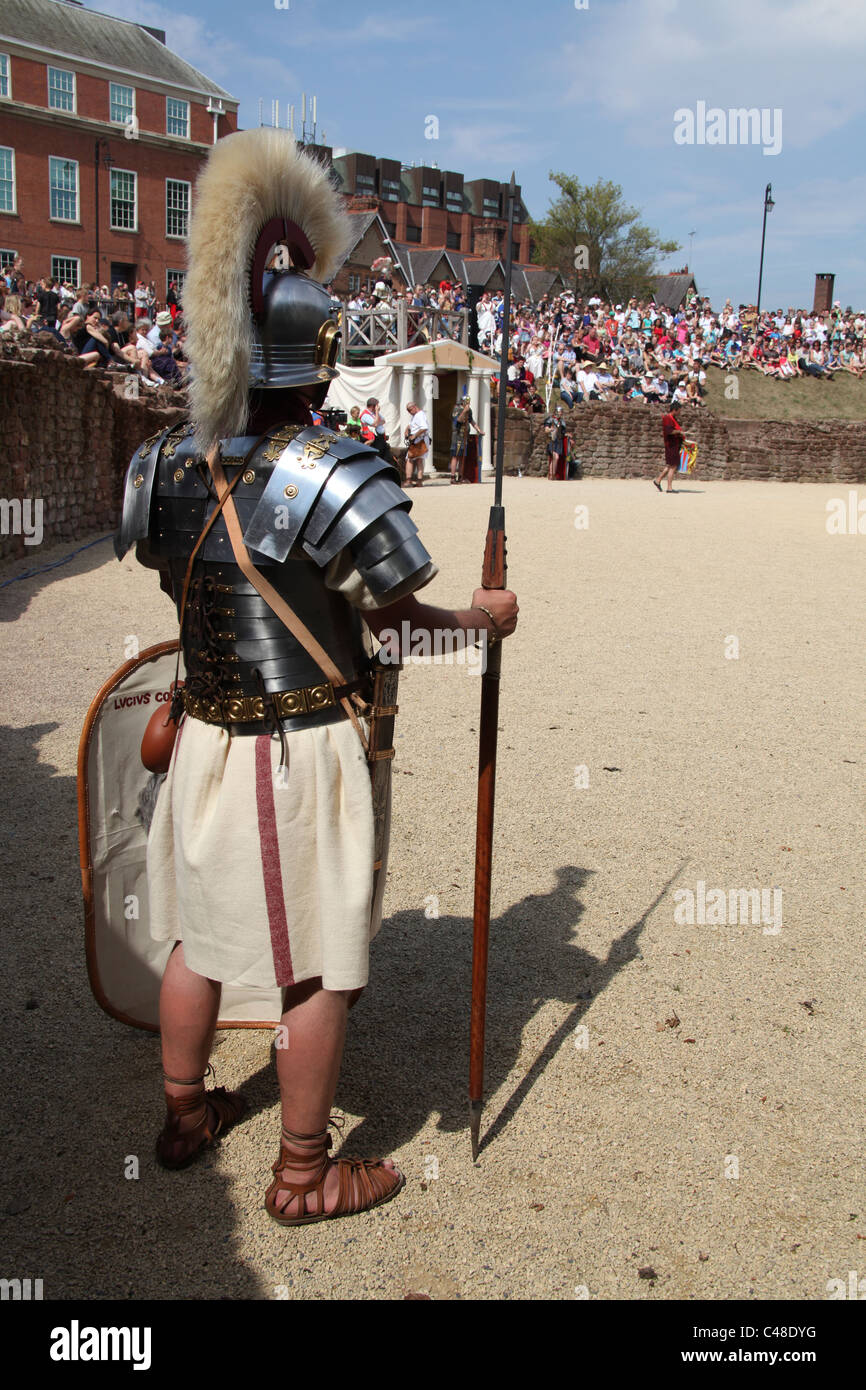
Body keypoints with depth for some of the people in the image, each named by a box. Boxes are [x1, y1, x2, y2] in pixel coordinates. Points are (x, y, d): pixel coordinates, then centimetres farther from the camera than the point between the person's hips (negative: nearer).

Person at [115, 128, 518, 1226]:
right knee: (317, 968, 9)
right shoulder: (334, 478, -19)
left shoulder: (167, 466, 2)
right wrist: (483, 618, 7)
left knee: (199, 940, 22)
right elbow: (410, 618, -12)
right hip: (303, 750, -6)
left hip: (204, 738, 7)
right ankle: (302, 1175, 26)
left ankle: (184, 1116, 43)